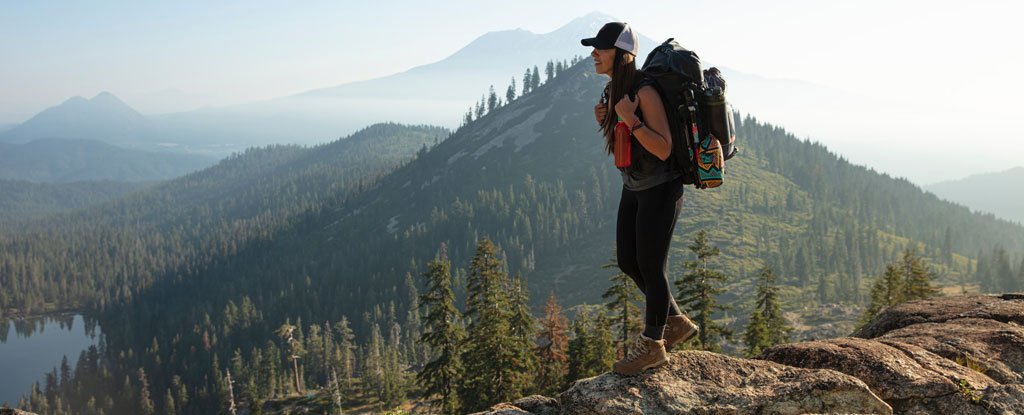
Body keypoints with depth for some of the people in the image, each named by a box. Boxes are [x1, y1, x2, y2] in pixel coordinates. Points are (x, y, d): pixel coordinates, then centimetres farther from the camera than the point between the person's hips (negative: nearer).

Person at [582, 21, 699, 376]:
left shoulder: (645, 92, -23)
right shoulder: (613, 89, 4)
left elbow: (663, 148, -25)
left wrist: (629, 118, -29)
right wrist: (604, 121, -4)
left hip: (661, 187, -9)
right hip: (634, 186, 9)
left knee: (650, 266, -1)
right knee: (627, 262, 12)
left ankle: (652, 346, 16)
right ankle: (676, 322, 30)